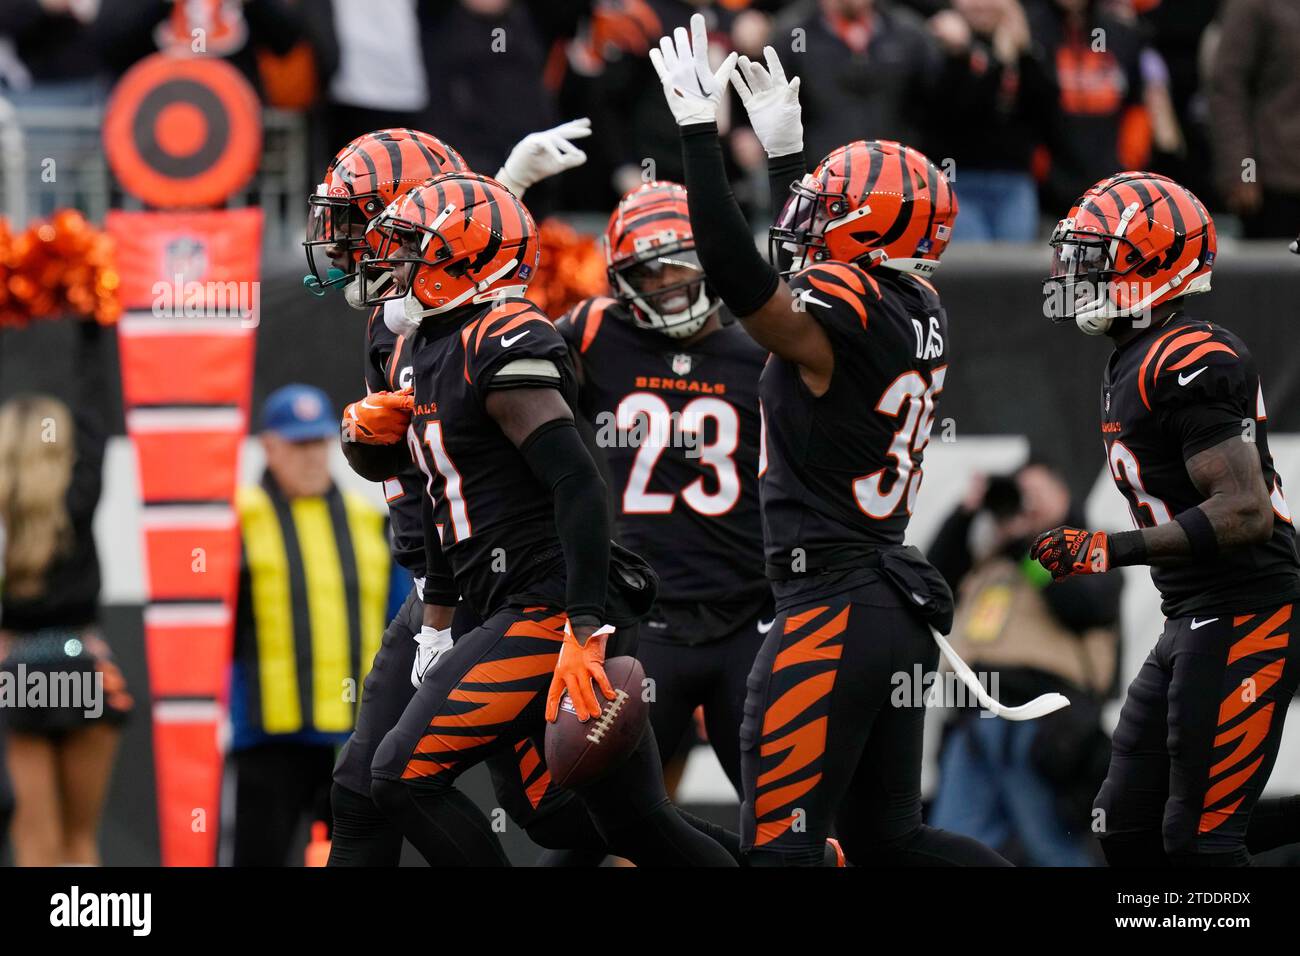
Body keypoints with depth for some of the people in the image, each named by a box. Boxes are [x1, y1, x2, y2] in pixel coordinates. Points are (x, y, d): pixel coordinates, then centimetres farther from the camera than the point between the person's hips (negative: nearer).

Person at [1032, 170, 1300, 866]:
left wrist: (1112, 550, -26)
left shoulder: (1192, 364, -18)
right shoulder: (1133, 364, 15)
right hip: (1194, 623, 11)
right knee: (1127, 830, 11)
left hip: (1244, 625, -11)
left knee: (1198, 841, -10)